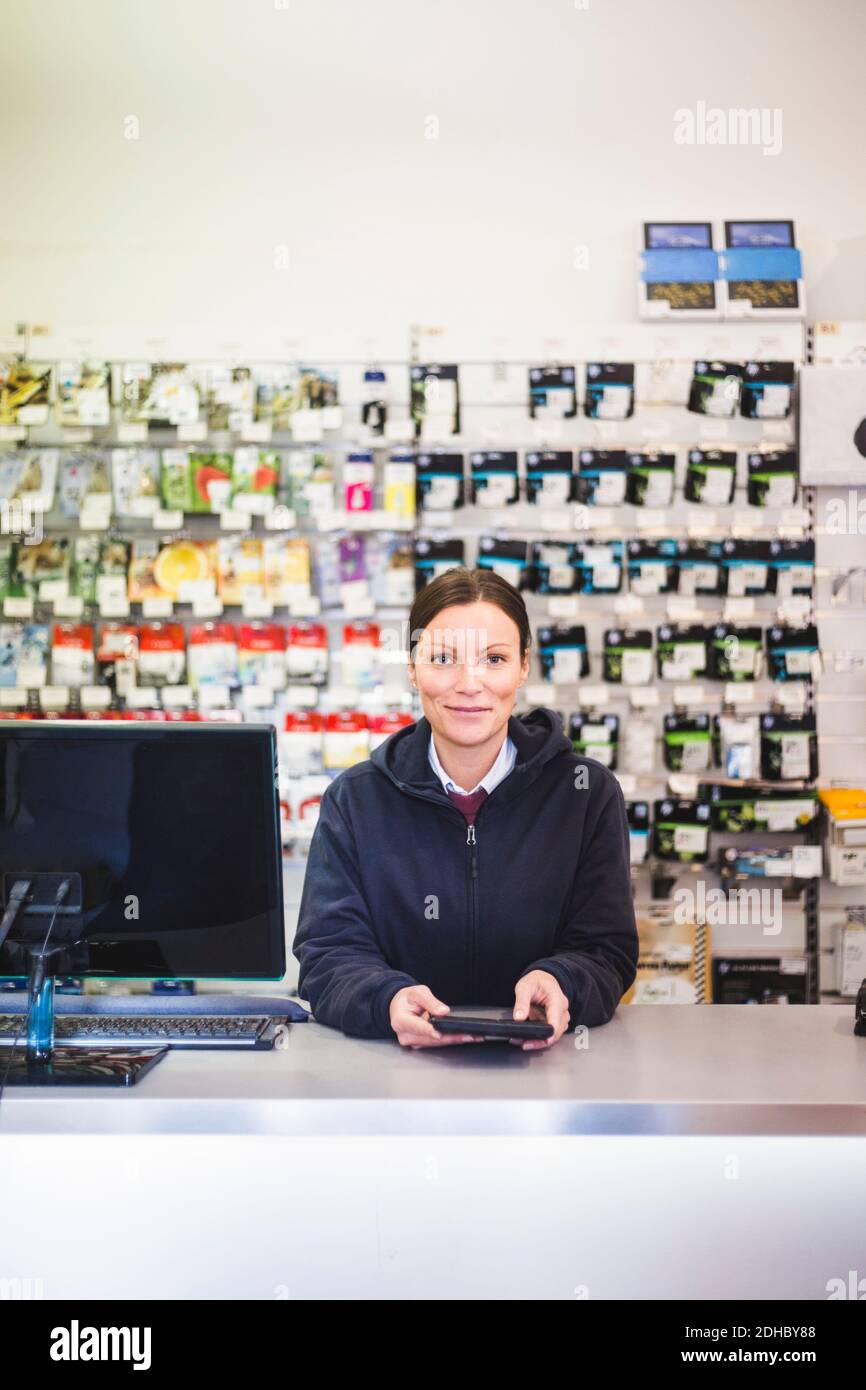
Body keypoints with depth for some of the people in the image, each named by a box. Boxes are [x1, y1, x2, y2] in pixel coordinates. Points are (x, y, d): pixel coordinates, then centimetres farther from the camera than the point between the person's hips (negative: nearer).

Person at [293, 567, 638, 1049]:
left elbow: (605, 951, -1)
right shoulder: (354, 800, 2)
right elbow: (330, 952, -4)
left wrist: (557, 985, -26)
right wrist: (389, 1000, -28)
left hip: (541, 1058, 1)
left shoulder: (588, 793, 2)